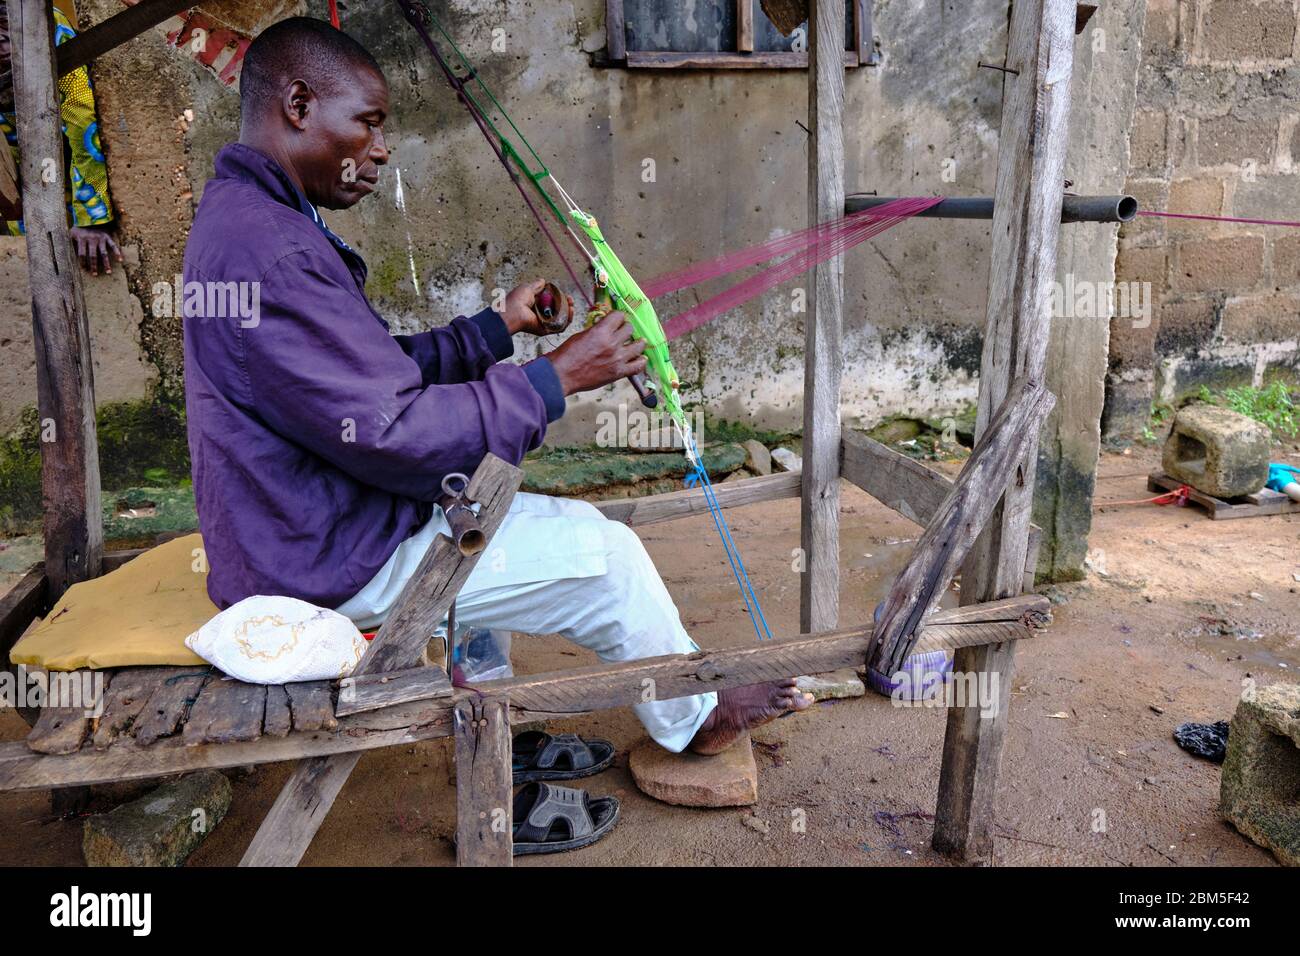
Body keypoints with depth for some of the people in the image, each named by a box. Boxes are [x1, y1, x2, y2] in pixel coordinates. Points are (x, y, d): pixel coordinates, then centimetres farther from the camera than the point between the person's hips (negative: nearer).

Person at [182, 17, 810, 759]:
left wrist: (497, 328, 4)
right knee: (606, 558, -5)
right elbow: (390, 436, -27)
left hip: (319, 525, 11)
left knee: (572, 524, 21)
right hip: (335, 564, -10)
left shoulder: (247, 219, 10)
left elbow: (378, 371, 12)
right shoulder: (267, 249, -25)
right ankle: (694, 721, 22)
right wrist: (555, 379, -19)